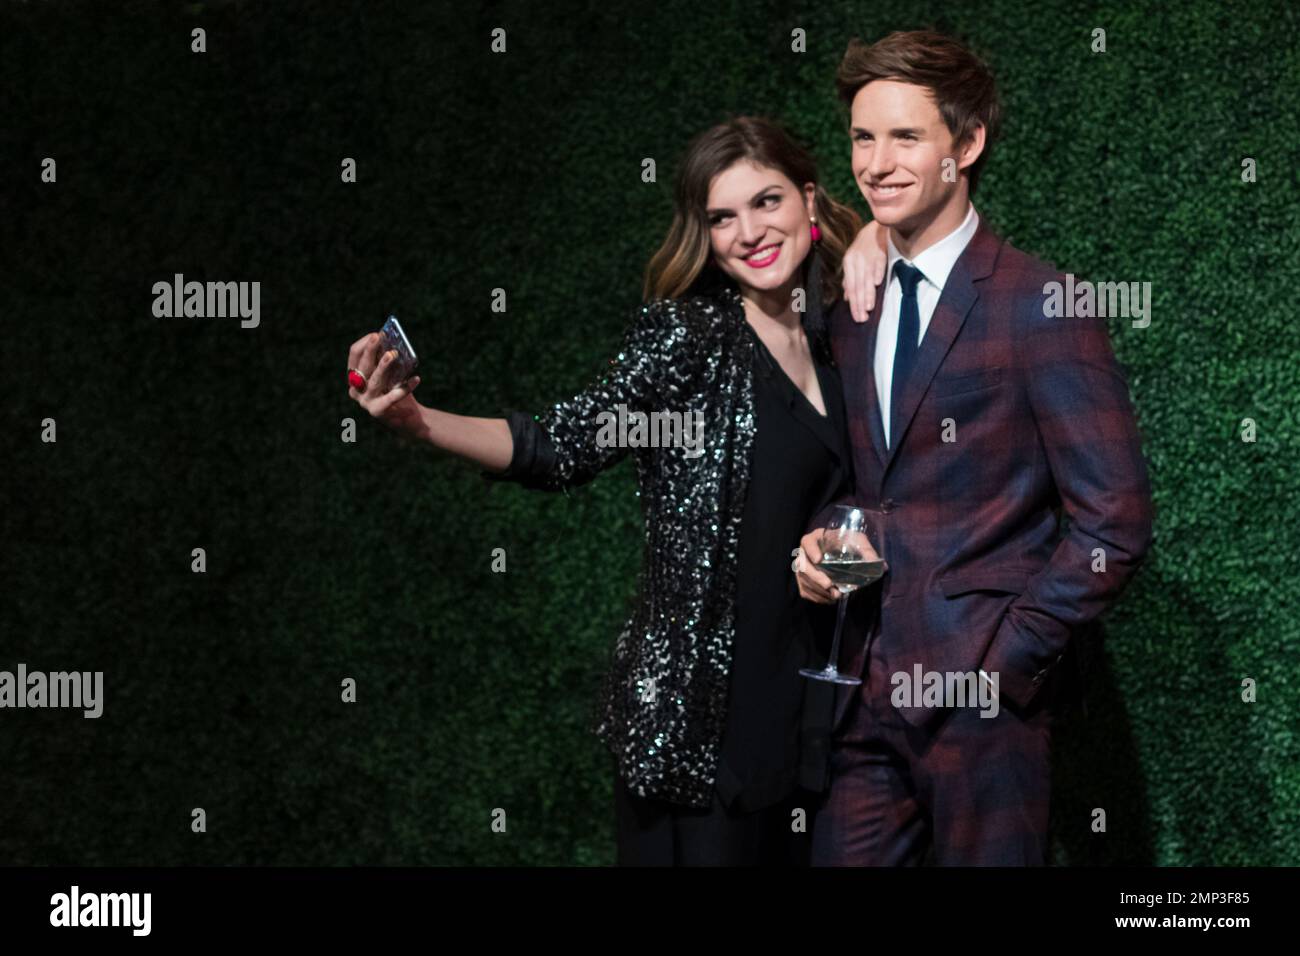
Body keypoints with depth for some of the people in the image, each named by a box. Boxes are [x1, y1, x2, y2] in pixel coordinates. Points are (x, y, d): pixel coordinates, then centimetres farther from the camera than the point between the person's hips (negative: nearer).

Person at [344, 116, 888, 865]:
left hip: (798, 702, 5)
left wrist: (875, 240, 0)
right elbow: (562, 448, -17)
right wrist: (419, 422, -31)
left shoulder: (834, 331, 6)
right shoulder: (685, 333, -9)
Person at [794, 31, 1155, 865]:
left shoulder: (1041, 307, -9)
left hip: (981, 699, -6)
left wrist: (1006, 657, -12)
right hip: (866, 695, 6)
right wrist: (819, 541, 2)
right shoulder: (850, 309, 12)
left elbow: (1115, 524, -11)